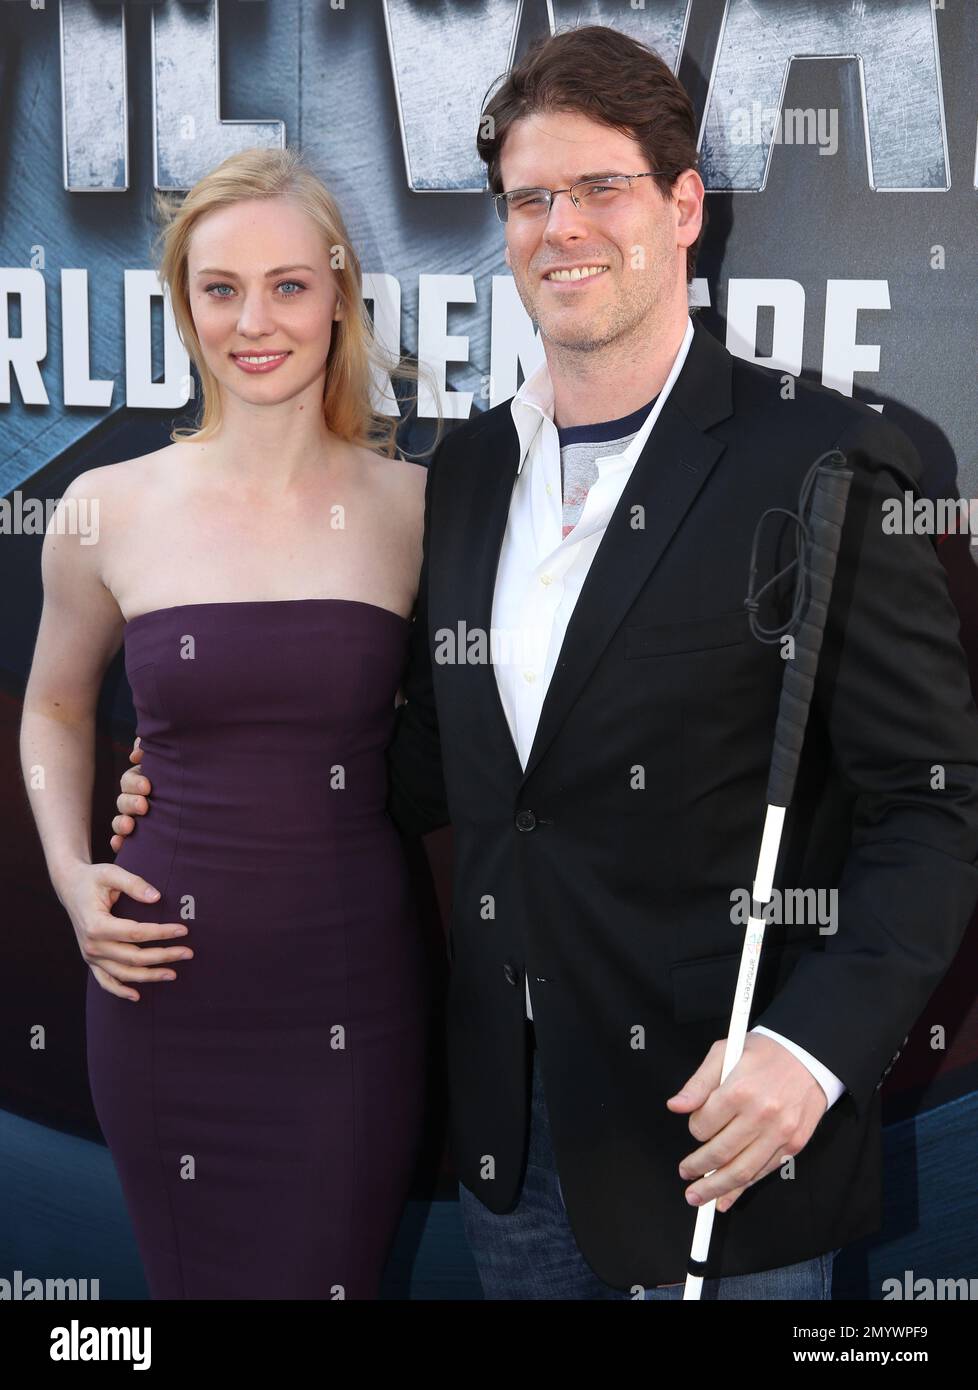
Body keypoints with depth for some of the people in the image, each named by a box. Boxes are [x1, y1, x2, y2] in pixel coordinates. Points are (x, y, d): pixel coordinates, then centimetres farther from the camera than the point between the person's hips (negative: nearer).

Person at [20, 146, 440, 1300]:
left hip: (355, 992, 0)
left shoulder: (413, 507, -3)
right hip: (169, 988, 1)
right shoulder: (109, 509, -2)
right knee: (191, 1277, 15)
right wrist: (71, 874, 0)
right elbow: (54, 708, 15)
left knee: (333, 1273, 10)